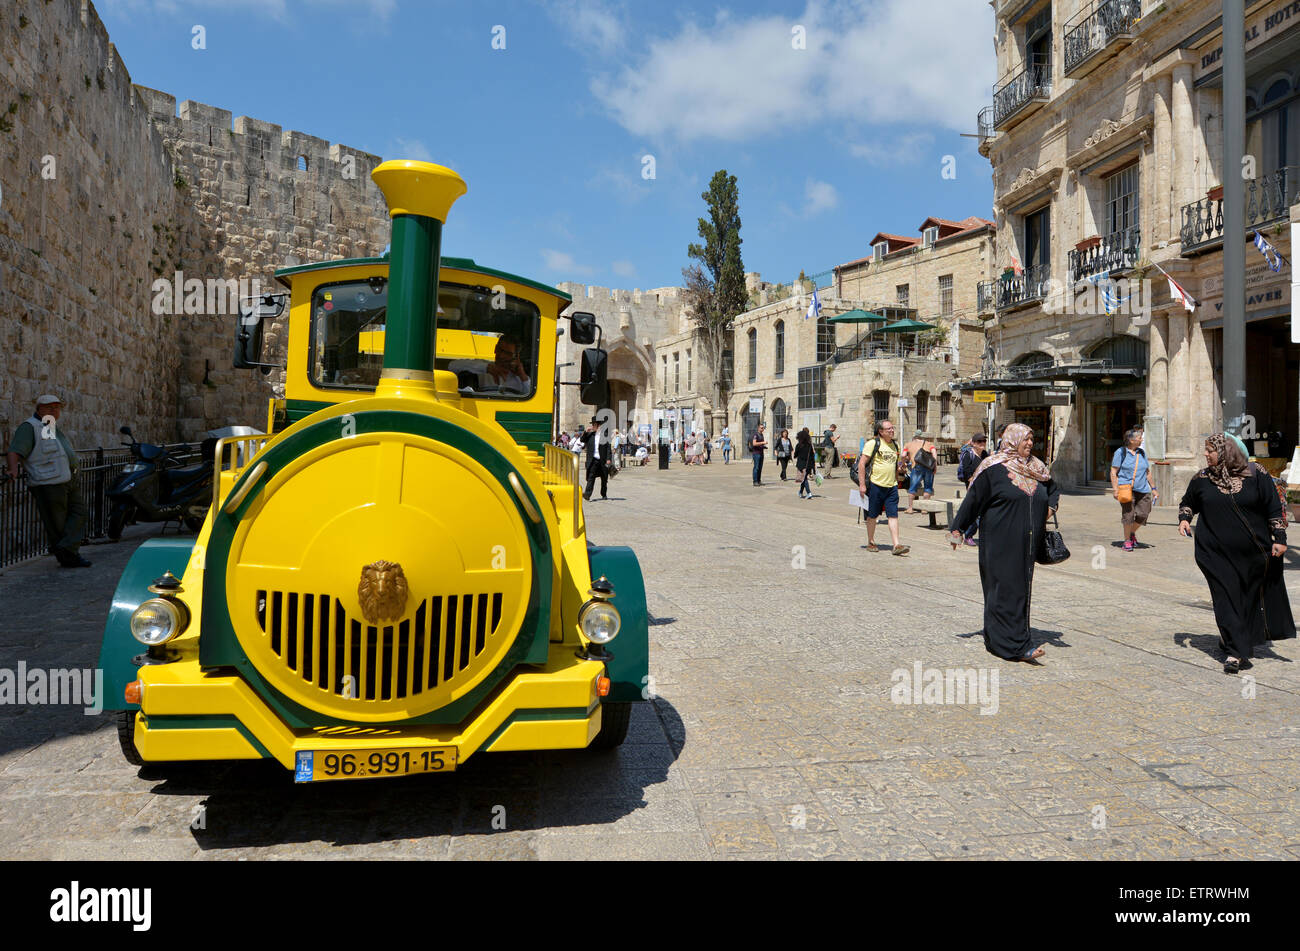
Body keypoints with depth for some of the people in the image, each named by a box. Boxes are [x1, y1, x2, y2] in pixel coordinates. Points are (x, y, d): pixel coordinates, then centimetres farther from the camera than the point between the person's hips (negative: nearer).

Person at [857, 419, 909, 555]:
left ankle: (896, 545, -7)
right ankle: (871, 543, 21)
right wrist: (862, 484, -14)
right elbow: (862, 463, -10)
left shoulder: (895, 445, 13)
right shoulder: (872, 444, -6)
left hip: (892, 486, 5)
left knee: (893, 515, -3)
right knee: (872, 516, 6)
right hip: (876, 485, -5)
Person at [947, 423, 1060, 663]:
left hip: (1027, 543, 7)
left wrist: (1050, 508, 8)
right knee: (1006, 588, -9)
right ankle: (1017, 645, -10)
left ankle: (995, 639, 18)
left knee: (1022, 588, 9)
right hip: (1001, 542, -7)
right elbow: (973, 499, -5)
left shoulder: (1036, 468, 13)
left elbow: (1054, 490, 30)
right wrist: (957, 530, -5)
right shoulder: (993, 468, -6)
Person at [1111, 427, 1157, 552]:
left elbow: (1148, 472, 24)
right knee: (1128, 514, -10)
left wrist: (1153, 489, 19)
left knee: (1143, 514, -4)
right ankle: (1127, 540, 5)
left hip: (1142, 489, 5)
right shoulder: (1121, 452, 0)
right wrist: (1115, 489, -12)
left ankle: (1132, 533, 22)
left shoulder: (1142, 453, 17)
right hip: (1126, 488, -5)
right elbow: (1113, 472, -2)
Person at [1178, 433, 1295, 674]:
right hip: (1216, 552, 0)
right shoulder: (1202, 479, 2)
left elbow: (1274, 509, 2)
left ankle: (1234, 641, 31)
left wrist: (1279, 539, -3)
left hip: (1253, 552, 0)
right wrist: (1184, 519, -2)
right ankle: (1235, 651, -1)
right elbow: (1187, 502, 18)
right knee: (1226, 599, -6)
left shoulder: (1256, 475, -3)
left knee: (1251, 597, 12)